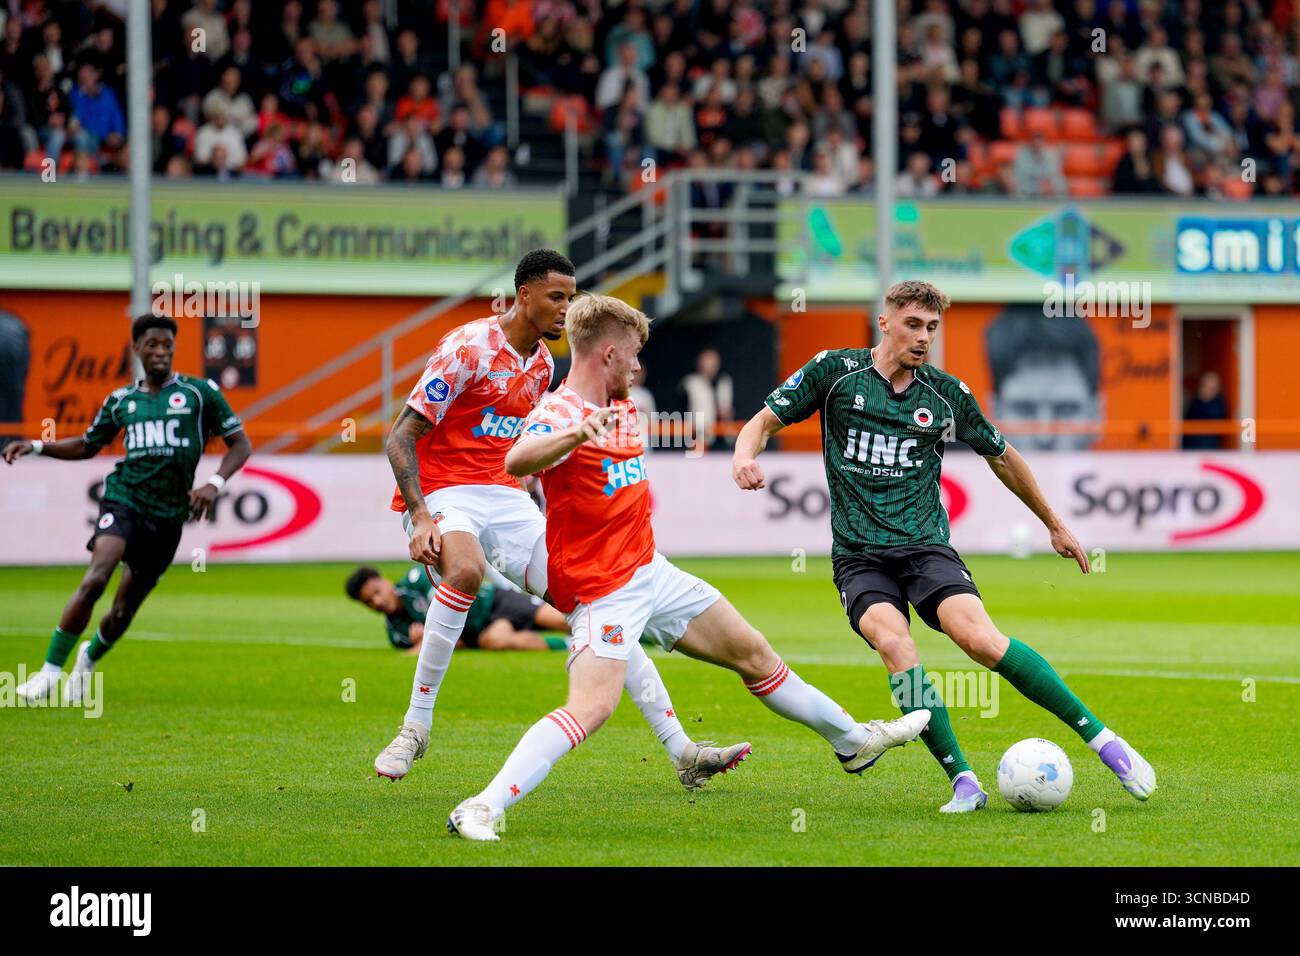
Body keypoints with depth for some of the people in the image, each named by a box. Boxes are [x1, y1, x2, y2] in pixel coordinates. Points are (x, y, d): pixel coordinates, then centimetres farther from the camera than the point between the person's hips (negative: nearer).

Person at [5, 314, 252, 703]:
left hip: (168, 516, 0)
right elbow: (86, 446, 24)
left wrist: (215, 483, -11)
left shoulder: (200, 392, 4)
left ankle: (89, 659, 38)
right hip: (124, 497, 0)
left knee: (123, 612, 6)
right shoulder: (121, 401, 10)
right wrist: (36, 447, 9)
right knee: (96, 579, -26)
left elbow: (240, 443, 5)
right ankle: (50, 672, -22)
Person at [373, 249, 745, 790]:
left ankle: (681, 752, -2)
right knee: (465, 570, -41)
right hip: (442, 494, -7)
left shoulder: (543, 363, 10)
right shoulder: (469, 347, -14)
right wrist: (420, 518, -26)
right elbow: (401, 436, -15)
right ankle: (416, 724, -26)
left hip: (506, 499, 7)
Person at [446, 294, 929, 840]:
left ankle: (852, 741, 39)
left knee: (752, 652, 20)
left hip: (649, 570, 9)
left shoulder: (623, 408, 12)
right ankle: (482, 810, -31)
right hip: (601, 589, -9)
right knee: (592, 707, -28)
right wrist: (576, 434, -57)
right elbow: (517, 461, -43)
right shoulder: (561, 412, -17)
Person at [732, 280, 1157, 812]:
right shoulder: (834, 371, 3)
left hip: (925, 545, 0)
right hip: (858, 557, 0)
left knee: (978, 636, -27)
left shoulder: (946, 394, 8)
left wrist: (1055, 526, 30)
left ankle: (1100, 737, -20)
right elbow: (766, 420, 9)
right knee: (894, 643, -30)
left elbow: (1001, 457, 22)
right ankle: (962, 782, -26)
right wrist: (745, 455, -15)